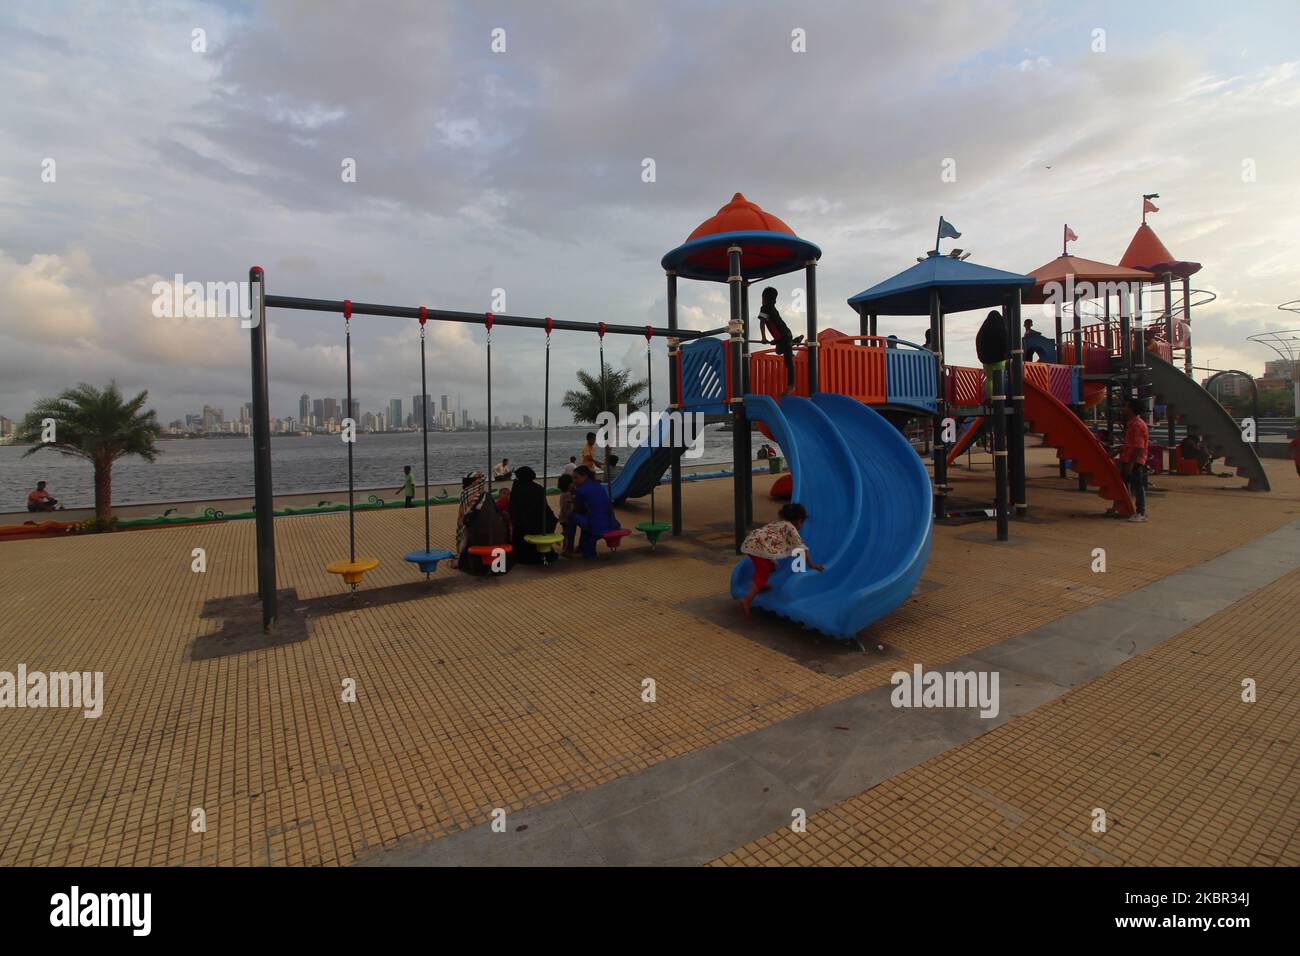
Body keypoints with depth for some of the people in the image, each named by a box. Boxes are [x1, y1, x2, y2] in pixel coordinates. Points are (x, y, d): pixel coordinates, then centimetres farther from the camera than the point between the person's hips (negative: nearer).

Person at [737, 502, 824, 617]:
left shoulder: (778, 522, 31)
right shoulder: (790, 527, 8)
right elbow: (801, 546, 1)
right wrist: (811, 564, 2)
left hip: (750, 542, 9)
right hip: (760, 546, -9)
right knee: (762, 575, -5)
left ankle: (760, 585, 40)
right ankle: (746, 600, -16)